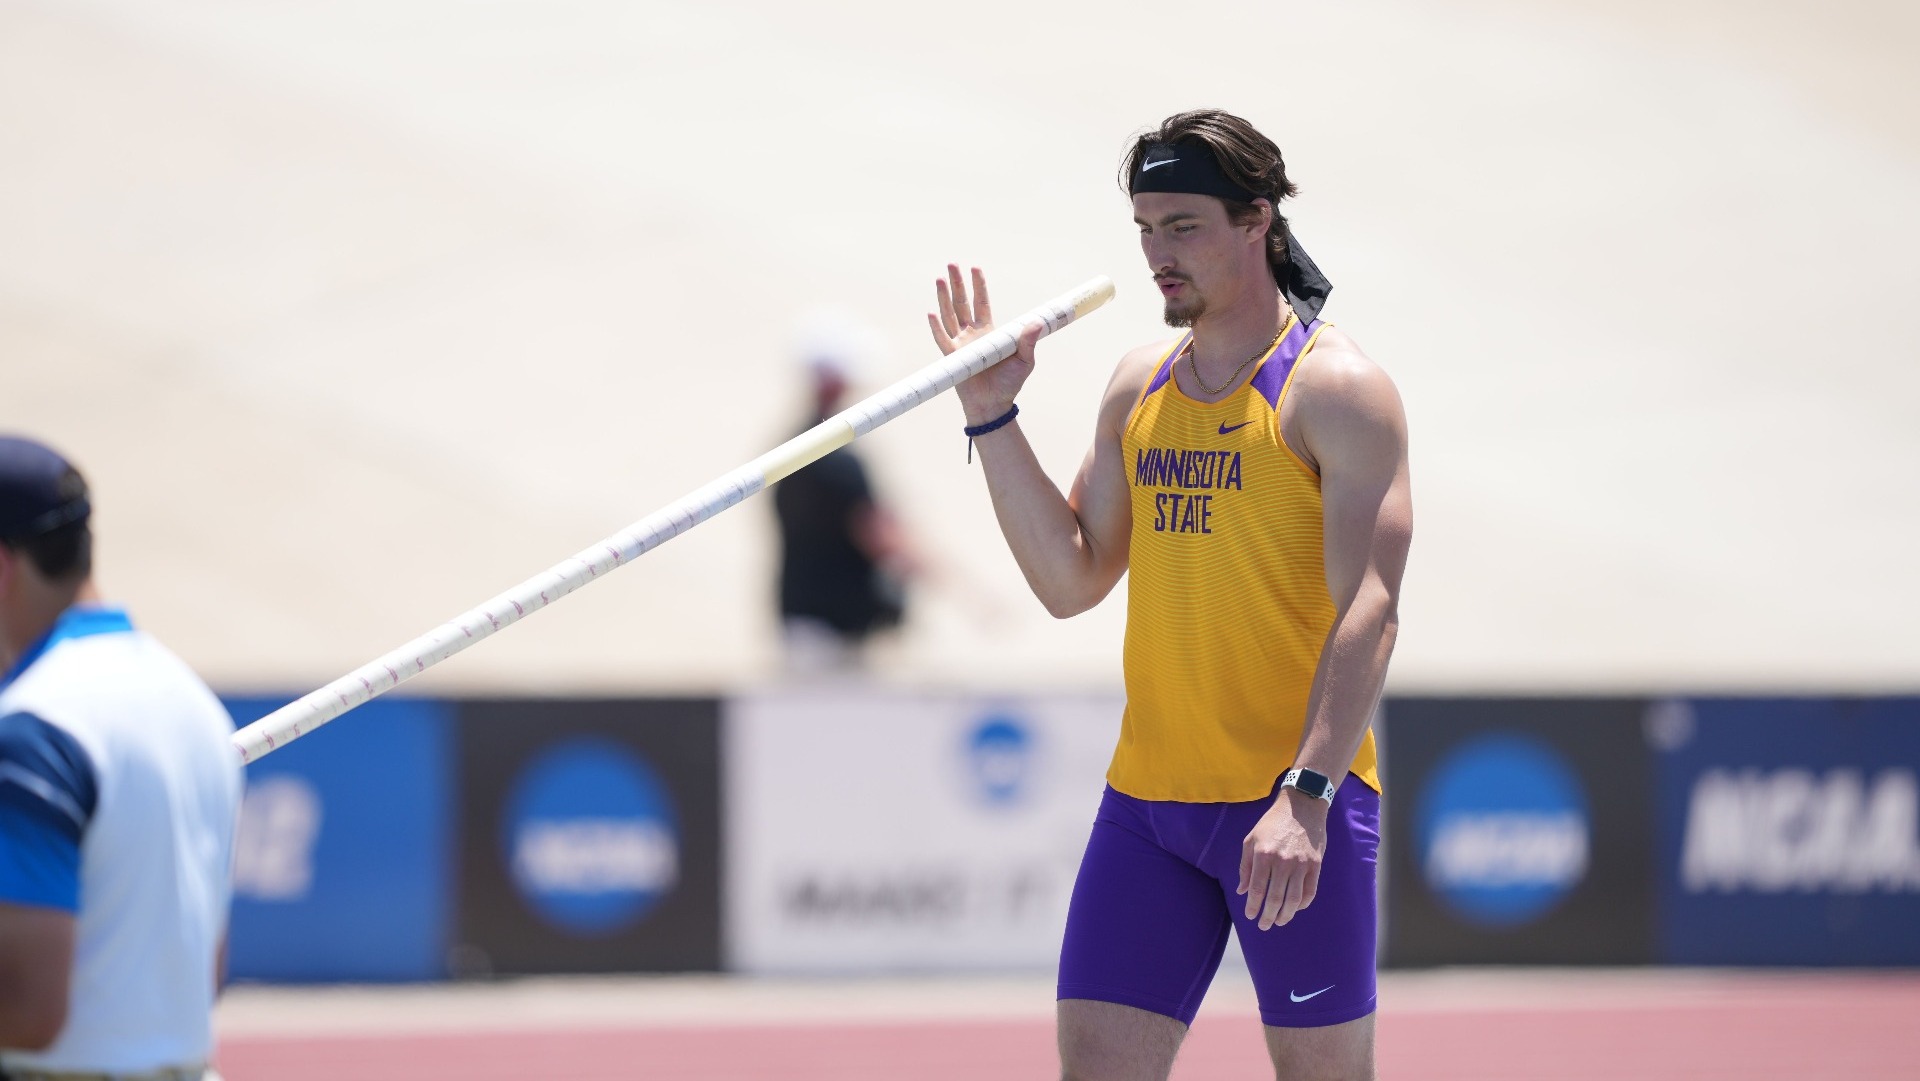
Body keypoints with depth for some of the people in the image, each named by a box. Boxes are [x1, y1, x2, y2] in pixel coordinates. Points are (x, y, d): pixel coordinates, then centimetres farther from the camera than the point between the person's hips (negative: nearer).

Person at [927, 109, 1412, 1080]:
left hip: (1297, 806, -6)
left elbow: (1368, 610, -16)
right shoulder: (1139, 387, 13)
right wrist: (993, 417, 6)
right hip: (1146, 799, 6)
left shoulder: (1336, 389, -8)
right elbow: (1073, 582, 14)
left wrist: (1308, 794, -26)